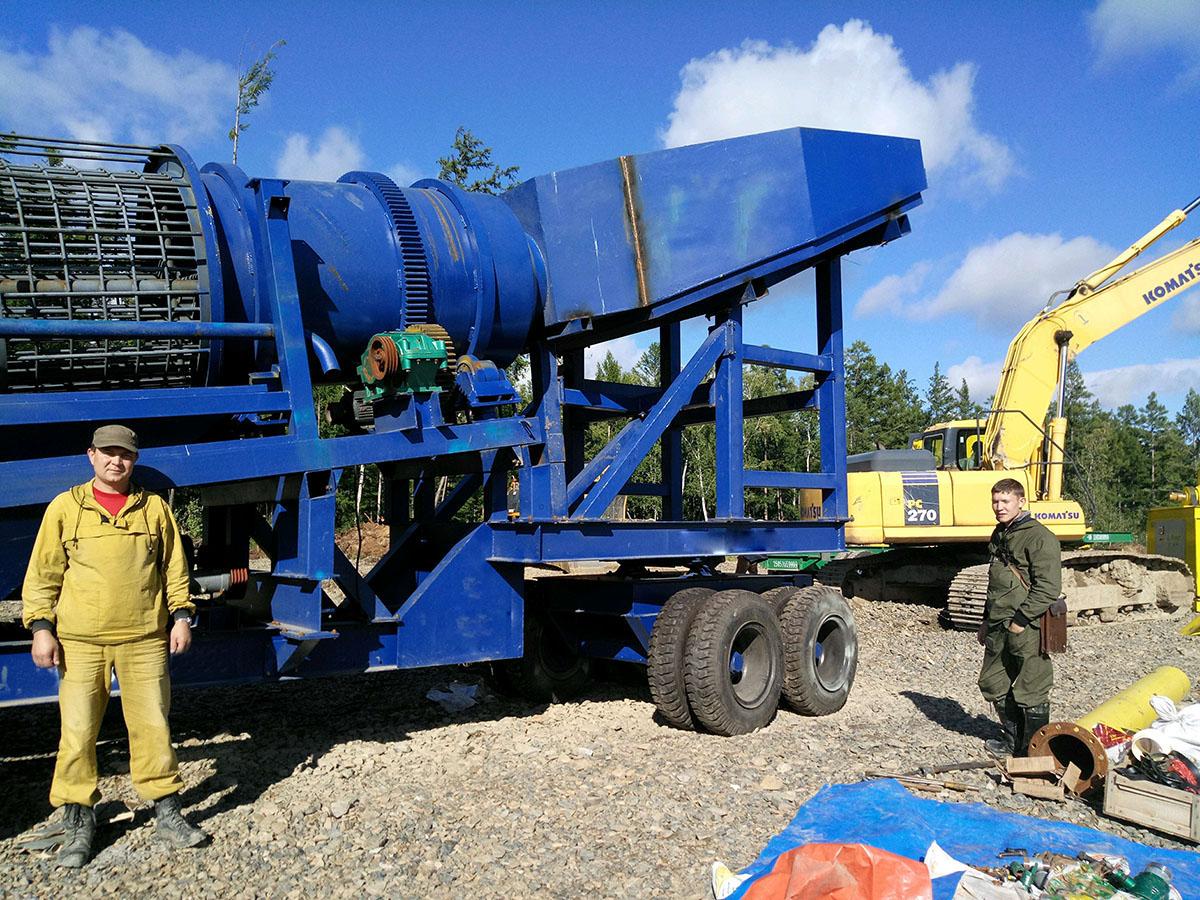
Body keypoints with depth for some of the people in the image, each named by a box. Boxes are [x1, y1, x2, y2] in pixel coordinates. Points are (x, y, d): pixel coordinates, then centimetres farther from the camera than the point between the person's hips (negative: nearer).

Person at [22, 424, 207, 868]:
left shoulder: (154, 508, 7)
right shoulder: (65, 507, 5)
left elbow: (175, 569, 11)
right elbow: (42, 574, 6)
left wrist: (181, 616, 4)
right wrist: (41, 627, -2)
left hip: (144, 639, 0)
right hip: (80, 641, 0)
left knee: (153, 726, 4)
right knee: (77, 731, 4)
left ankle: (167, 811, 18)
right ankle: (78, 821, 20)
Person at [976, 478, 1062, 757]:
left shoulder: (1039, 537, -13)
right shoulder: (999, 535, 16)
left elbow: (1049, 587, -19)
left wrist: (1020, 620, -18)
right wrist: (987, 621, 23)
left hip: (1027, 629, -9)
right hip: (999, 629, 9)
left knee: (1030, 692, 0)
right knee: (992, 683, 17)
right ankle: (1014, 739, 33)